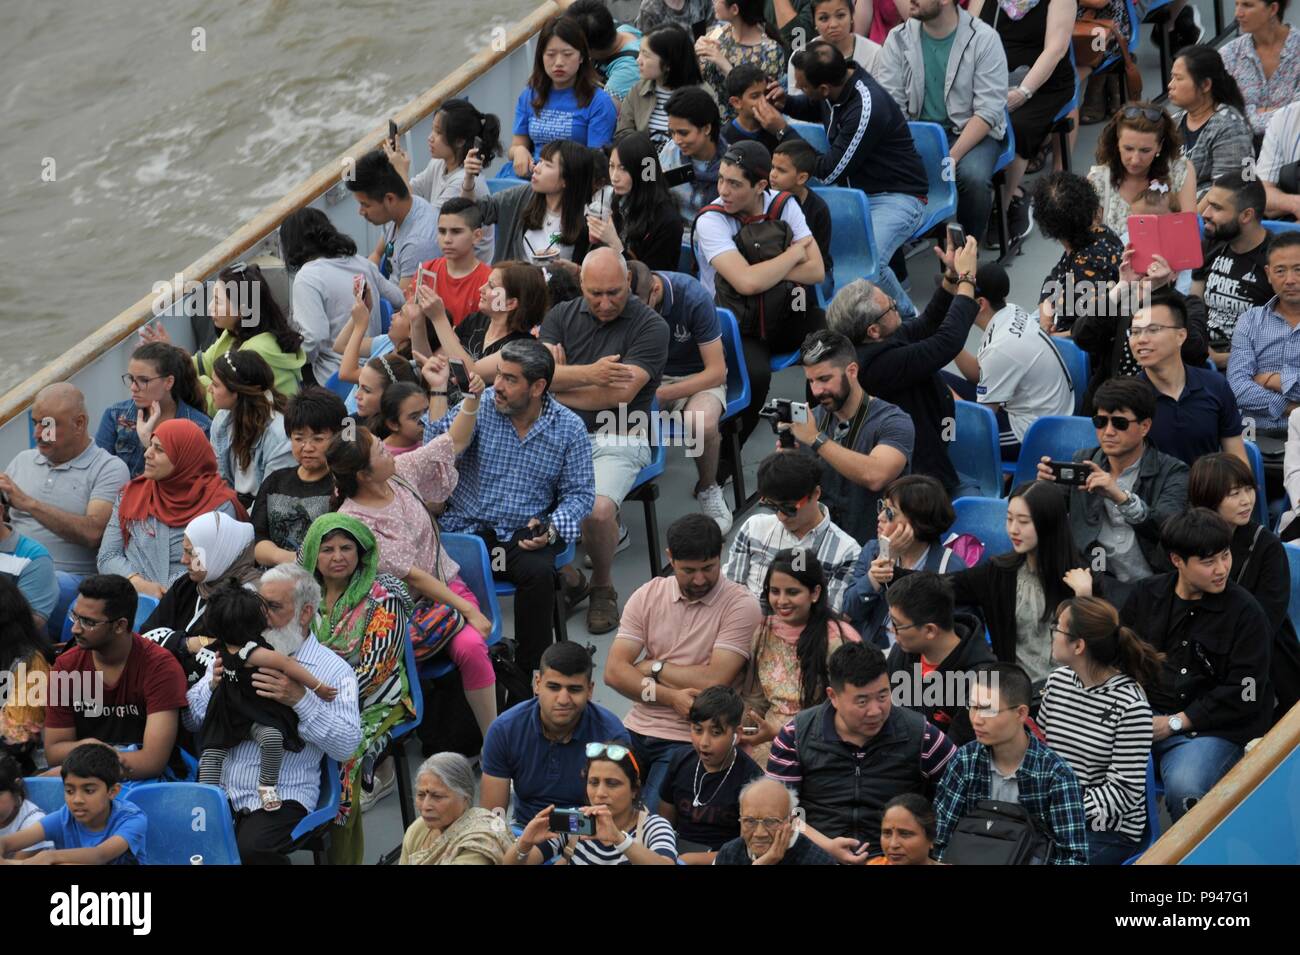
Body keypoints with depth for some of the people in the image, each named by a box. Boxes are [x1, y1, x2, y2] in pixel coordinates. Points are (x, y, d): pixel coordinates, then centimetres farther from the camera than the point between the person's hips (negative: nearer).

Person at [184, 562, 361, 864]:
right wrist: (213, 685, -4)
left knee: (250, 848, -33)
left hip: (280, 797, -4)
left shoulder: (334, 670, 3)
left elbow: (347, 746, -8)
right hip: (218, 787, 4)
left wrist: (300, 700, -19)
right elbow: (191, 719, 17)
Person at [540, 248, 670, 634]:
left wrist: (559, 386, -2)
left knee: (597, 511, -32)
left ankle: (602, 587, 0)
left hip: (616, 440, -4)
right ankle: (566, 578, 2)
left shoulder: (650, 326, -2)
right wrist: (589, 374, -22)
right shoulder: (562, 316, 11)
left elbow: (619, 394, -11)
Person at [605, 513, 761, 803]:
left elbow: (714, 681, -15)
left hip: (690, 739, -5)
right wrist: (669, 696, -14)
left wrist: (654, 667, -2)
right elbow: (614, 671, 0)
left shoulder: (741, 606, -6)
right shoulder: (648, 596, 8)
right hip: (638, 728, 5)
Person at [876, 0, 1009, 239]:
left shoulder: (984, 38, -9)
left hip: (973, 131, -2)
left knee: (972, 177, -33)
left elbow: (988, 110, -13)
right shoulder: (898, 39, 0)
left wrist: (952, 157, -23)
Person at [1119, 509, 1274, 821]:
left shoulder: (1245, 612, -3)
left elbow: (1243, 695, -7)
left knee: (1183, 787, -35)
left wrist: (1175, 722, -10)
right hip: (1145, 714, 4)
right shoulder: (1147, 595, 10)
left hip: (1212, 730, -4)